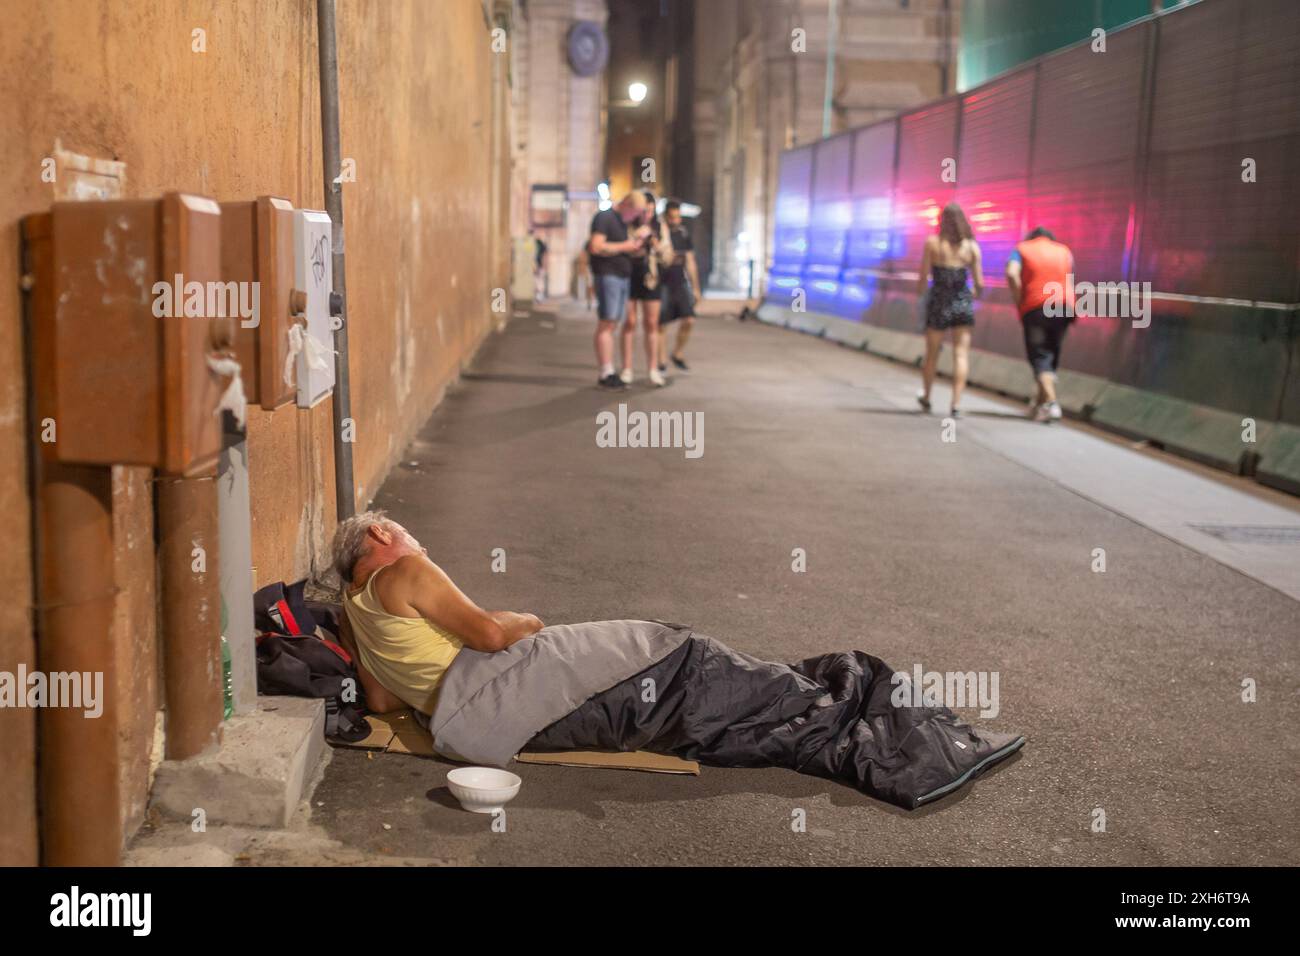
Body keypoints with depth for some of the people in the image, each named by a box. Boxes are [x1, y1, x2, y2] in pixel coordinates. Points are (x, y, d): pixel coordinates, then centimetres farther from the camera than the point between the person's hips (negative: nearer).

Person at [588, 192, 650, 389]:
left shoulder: (622, 222, 20)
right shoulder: (604, 217, -8)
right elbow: (596, 247, -20)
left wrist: (634, 240, 12)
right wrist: (624, 246, -13)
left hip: (623, 276, 9)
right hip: (607, 275, -9)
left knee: (611, 324, 5)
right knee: (605, 324, -10)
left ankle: (609, 373, 4)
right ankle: (606, 374, -12)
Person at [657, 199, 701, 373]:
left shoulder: (683, 233, 10)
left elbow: (690, 262, 14)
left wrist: (696, 288, 14)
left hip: (681, 284, 4)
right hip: (662, 285, -4)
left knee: (689, 320, -7)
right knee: (660, 324, 0)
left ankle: (678, 354, 13)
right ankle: (662, 361, 11)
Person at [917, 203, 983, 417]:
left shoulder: (932, 243, -6)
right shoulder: (972, 246, -1)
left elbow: (923, 278, -6)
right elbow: (979, 283, -1)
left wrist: (920, 291, 15)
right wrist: (978, 293, 21)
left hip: (939, 303, -1)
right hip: (963, 303, 1)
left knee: (932, 353, 15)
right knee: (961, 354, 1)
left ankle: (926, 397, 32)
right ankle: (956, 403, -8)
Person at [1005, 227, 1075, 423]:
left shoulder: (1022, 249, 8)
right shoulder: (1064, 251, 20)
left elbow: (1012, 274, -10)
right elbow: (1070, 282, 13)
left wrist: (1019, 301, -5)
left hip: (1035, 308, -4)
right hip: (1064, 306, 4)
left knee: (1039, 357, -3)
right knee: (1052, 356, 16)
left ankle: (1051, 402, -20)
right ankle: (1041, 401, 21)